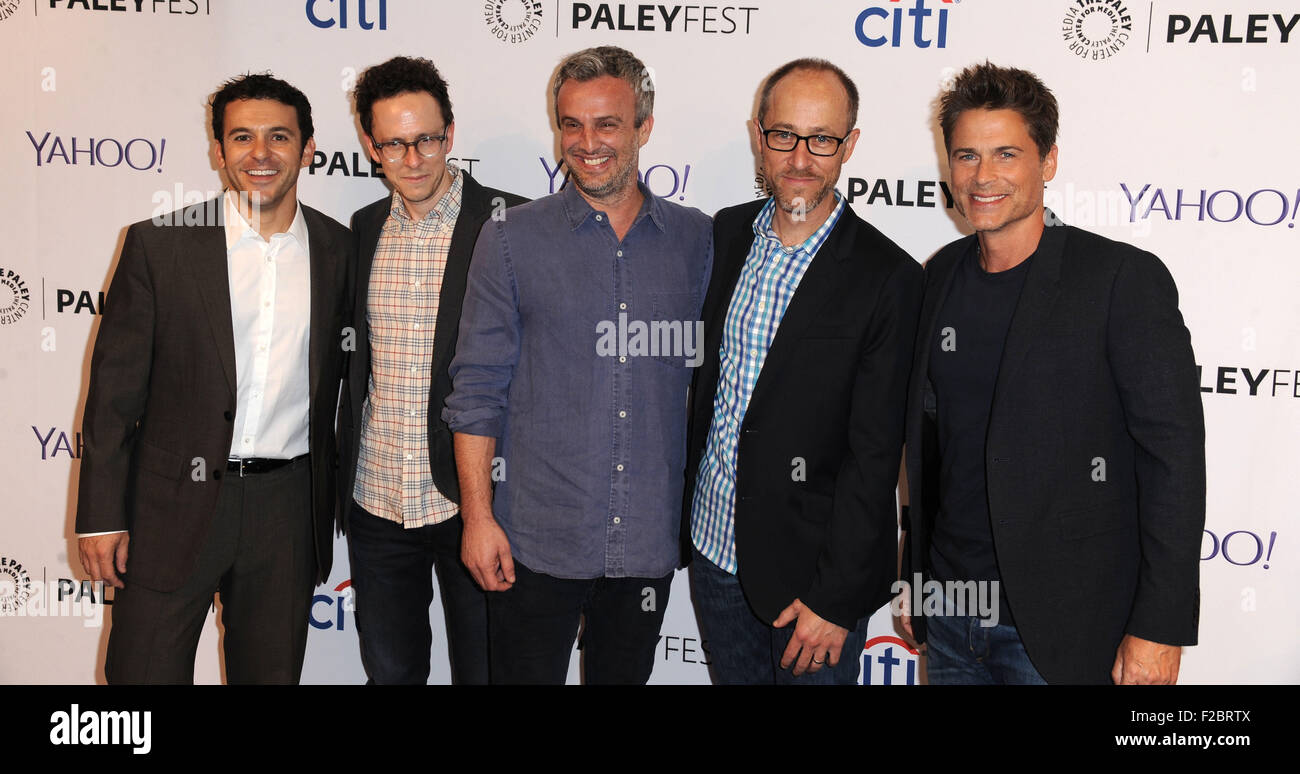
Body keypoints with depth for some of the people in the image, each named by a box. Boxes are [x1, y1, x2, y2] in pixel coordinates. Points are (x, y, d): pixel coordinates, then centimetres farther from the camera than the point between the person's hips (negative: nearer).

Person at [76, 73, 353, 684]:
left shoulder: (339, 250, 3)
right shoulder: (159, 244, -3)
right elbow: (115, 385, -2)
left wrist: (331, 500, 12)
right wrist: (101, 515, -5)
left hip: (287, 510, 2)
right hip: (173, 506, -2)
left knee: (273, 672, 14)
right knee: (145, 671, 4)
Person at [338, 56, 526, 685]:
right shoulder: (363, 230, 7)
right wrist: (345, 478, 14)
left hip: (471, 498, -4)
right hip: (376, 505, 4)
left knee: (484, 668, 11)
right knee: (389, 670, 17)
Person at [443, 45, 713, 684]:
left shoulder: (698, 241, 3)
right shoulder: (510, 241, -3)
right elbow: (477, 391, -2)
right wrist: (478, 514, -7)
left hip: (650, 540, 2)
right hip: (536, 541, -2)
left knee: (625, 675, 17)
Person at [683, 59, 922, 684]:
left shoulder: (887, 277, -16)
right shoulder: (727, 233, 2)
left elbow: (874, 456, -16)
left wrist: (835, 595, -16)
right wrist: (686, 504, 11)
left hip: (808, 563, -5)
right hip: (713, 542, 5)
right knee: (733, 677, 20)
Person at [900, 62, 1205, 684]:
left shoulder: (1124, 278, -12)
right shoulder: (942, 276, 6)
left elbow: (1174, 457, -14)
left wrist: (1160, 629, -16)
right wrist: (917, 575, 14)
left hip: (1061, 632, -5)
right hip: (949, 617, 5)